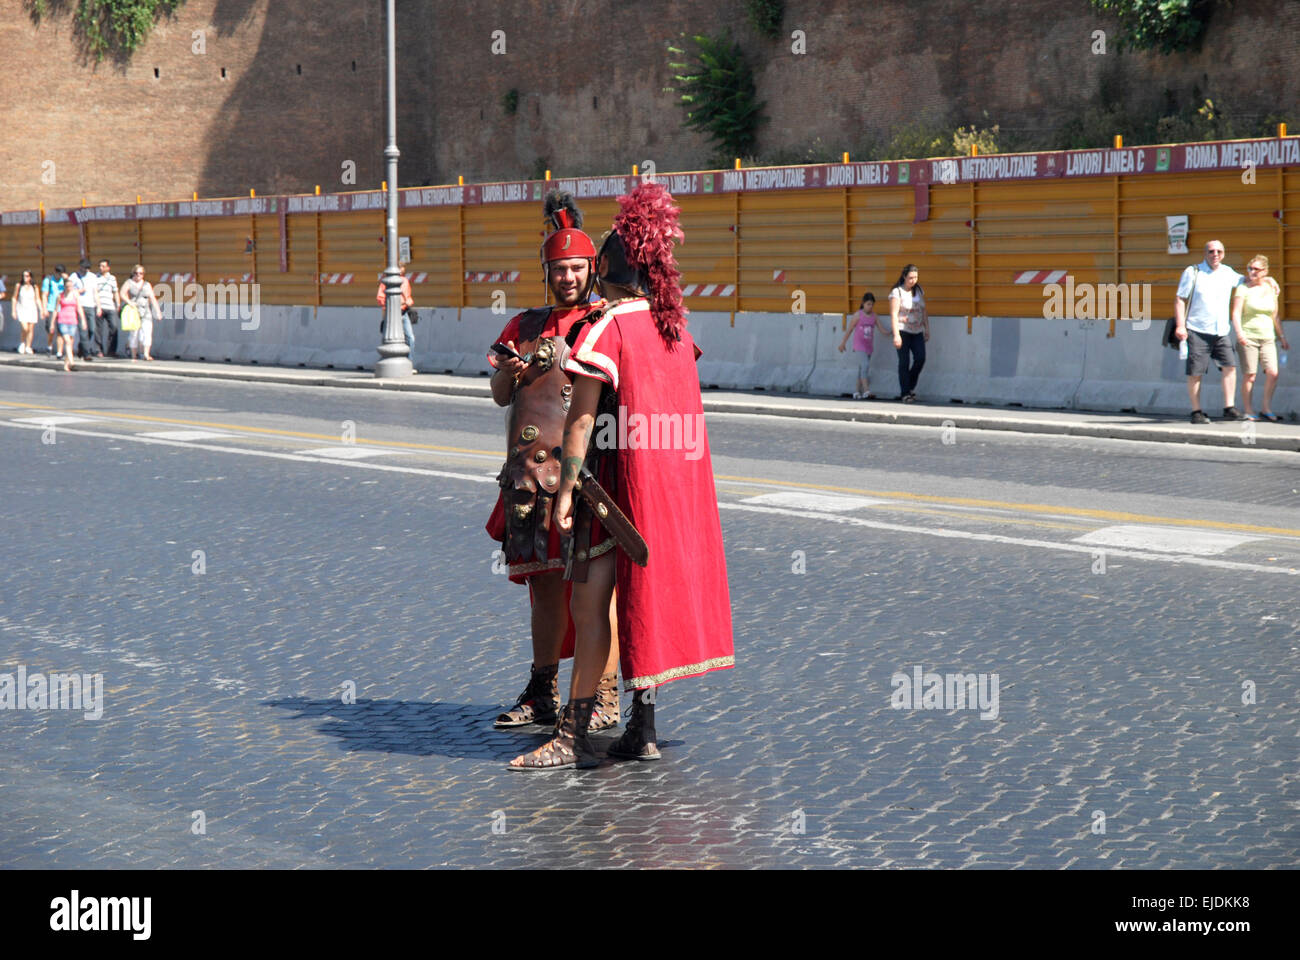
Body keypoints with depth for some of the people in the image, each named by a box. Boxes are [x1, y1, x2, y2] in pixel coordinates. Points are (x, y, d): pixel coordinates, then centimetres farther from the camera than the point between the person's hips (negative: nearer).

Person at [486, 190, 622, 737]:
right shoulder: (526, 326, 16)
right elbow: (500, 396, 13)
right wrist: (510, 370, -8)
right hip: (532, 471, 5)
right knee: (544, 583, 12)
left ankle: (603, 698, 0)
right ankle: (543, 695, 21)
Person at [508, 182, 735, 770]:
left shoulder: (603, 327, -11)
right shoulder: (674, 324, 10)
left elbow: (581, 418, -14)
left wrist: (566, 489, -13)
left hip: (623, 476, -7)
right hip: (680, 473, 8)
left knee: (589, 602, -4)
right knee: (649, 596, 12)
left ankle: (574, 737, -4)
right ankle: (643, 730, 16)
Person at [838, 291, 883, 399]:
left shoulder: (874, 316, 5)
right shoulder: (859, 315, -5)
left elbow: (882, 330, 1)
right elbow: (850, 329, 3)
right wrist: (843, 343, 7)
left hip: (869, 345, 5)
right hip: (859, 344, -5)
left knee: (862, 369, 11)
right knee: (864, 365, -19)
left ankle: (857, 392, 19)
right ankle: (866, 391, -27)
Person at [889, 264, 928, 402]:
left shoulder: (919, 291, 10)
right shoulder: (897, 292, -8)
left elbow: (924, 311, 16)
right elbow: (894, 314, -14)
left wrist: (927, 330, 12)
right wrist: (896, 335, -21)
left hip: (917, 331, 5)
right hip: (902, 330, -5)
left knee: (920, 358, -7)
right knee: (904, 361, -5)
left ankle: (910, 387, 12)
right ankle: (905, 393, 1)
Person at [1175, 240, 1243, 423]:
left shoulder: (1228, 273, 13)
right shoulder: (1192, 272, 0)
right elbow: (1180, 299, -2)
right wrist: (1180, 325, -12)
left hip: (1221, 332, 4)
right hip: (1197, 332, -4)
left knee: (1229, 366, -8)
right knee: (1195, 373, -4)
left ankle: (1229, 408, -3)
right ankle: (1196, 412, 4)